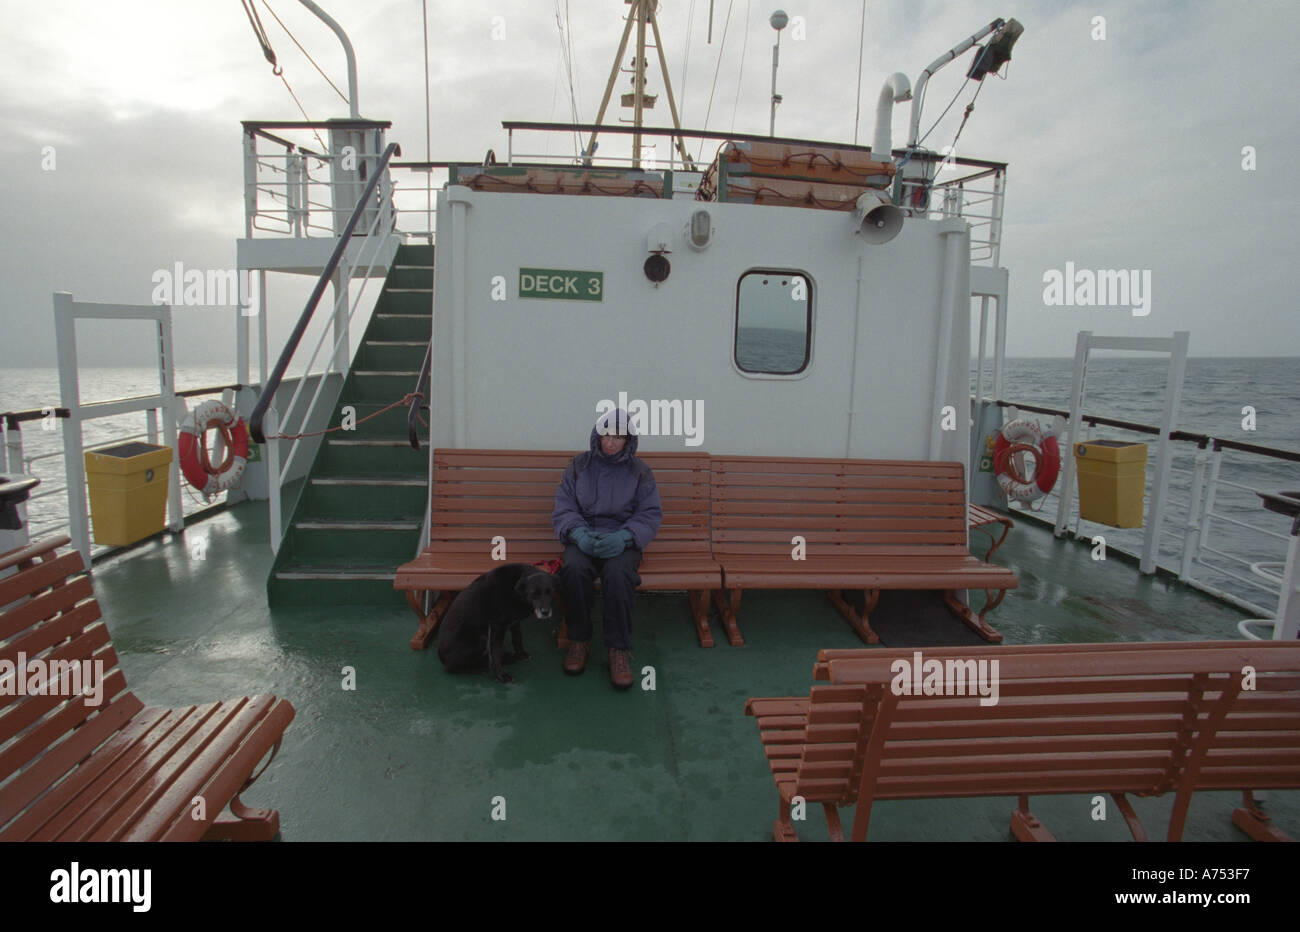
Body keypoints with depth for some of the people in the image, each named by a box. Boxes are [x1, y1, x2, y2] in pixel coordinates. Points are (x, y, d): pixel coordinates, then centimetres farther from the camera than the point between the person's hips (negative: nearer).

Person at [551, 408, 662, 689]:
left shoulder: (640, 472, 7)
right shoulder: (578, 466, 10)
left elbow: (650, 515, 0)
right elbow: (563, 509, 4)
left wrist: (624, 537, -20)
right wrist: (579, 534, -18)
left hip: (622, 540, -1)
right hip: (583, 537, 1)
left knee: (618, 572, -35)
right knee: (574, 568, -33)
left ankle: (619, 650, -21)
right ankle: (579, 640, -12)